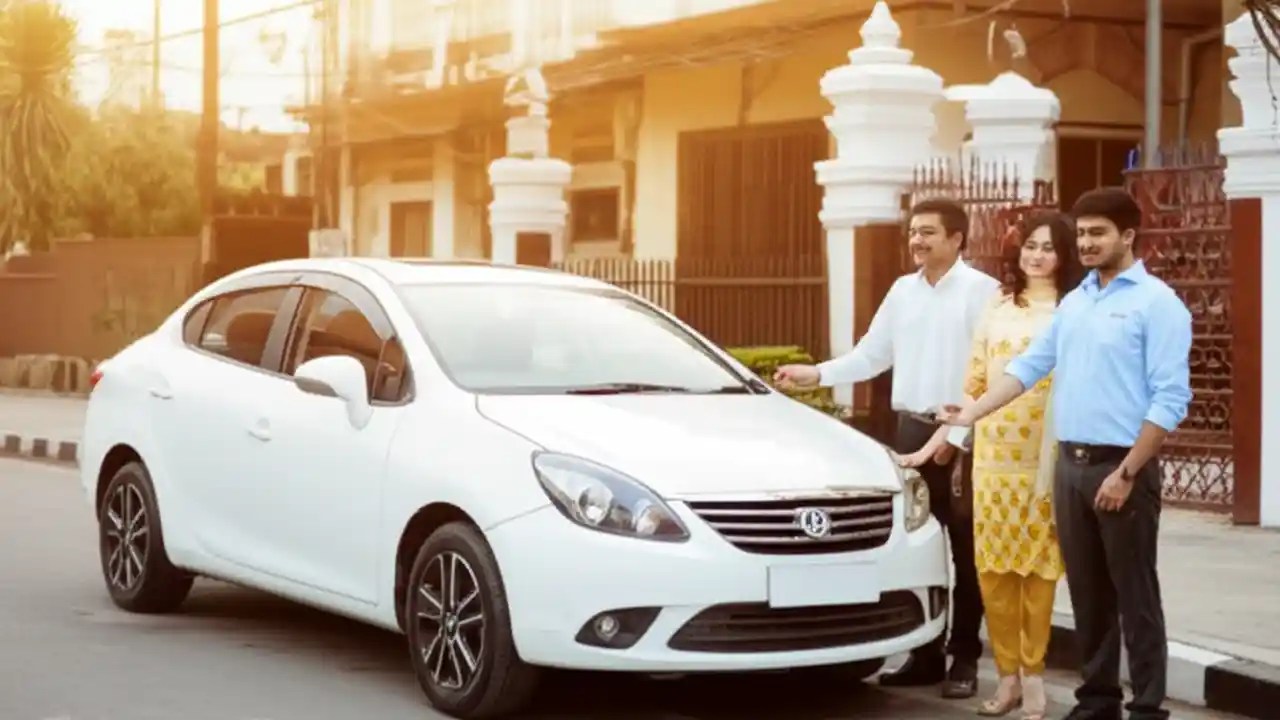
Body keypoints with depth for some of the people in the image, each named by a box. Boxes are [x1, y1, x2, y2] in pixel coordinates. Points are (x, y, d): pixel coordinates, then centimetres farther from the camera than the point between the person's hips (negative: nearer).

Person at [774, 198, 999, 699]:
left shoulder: (982, 290, -9)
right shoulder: (902, 290, 11)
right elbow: (871, 356, 14)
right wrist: (817, 374, 2)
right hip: (912, 430, 6)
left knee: (964, 552, 2)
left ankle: (964, 658, 10)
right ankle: (925, 653, 19)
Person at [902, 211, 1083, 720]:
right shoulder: (997, 309, 11)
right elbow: (973, 386, 14)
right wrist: (935, 444, 11)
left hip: (1044, 461, -3)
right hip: (993, 458, 3)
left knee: (1036, 569, 2)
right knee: (993, 570, 4)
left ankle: (1032, 677, 13)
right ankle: (1008, 675, 14)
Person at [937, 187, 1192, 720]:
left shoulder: (1156, 302, -8)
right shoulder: (1073, 303, 14)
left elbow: (1170, 399, -13)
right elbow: (1029, 366, 16)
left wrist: (1126, 473, -17)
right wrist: (972, 413, 5)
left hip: (1121, 465, -6)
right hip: (1071, 463, 6)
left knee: (1134, 595, -2)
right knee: (1087, 593, 12)